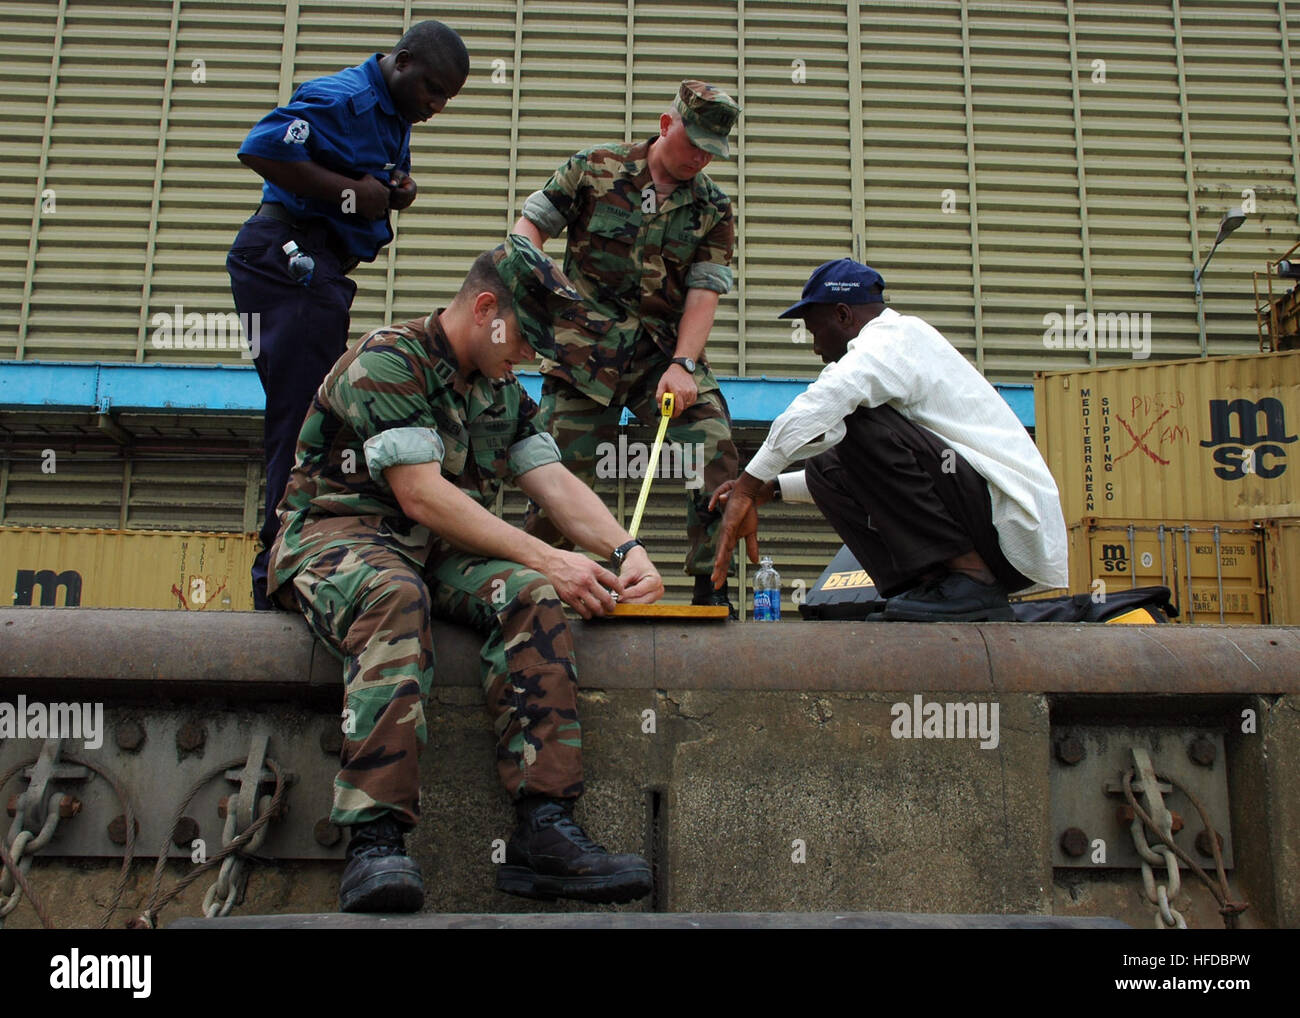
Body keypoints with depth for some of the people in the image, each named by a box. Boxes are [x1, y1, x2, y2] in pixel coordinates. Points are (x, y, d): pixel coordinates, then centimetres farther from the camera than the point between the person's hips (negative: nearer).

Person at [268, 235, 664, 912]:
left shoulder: (501, 391, 17)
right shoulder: (387, 361, -10)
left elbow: (556, 482, 8)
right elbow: (423, 496, -19)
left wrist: (626, 550, -11)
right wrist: (544, 557, -22)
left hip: (442, 551, 6)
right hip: (340, 533, -6)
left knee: (529, 594, -25)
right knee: (394, 596, -41)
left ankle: (544, 826, -33)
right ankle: (375, 843, -47)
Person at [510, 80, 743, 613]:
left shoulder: (713, 209, 7)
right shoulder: (595, 168, 4)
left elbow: (704, 292, -1)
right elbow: (530, 222, 8)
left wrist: (682, 365, -15)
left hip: (666, 349, 2)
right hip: (585, 347, -2)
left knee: (716, 450, -16)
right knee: (563, 468, -3)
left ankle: (710, 589, -6)